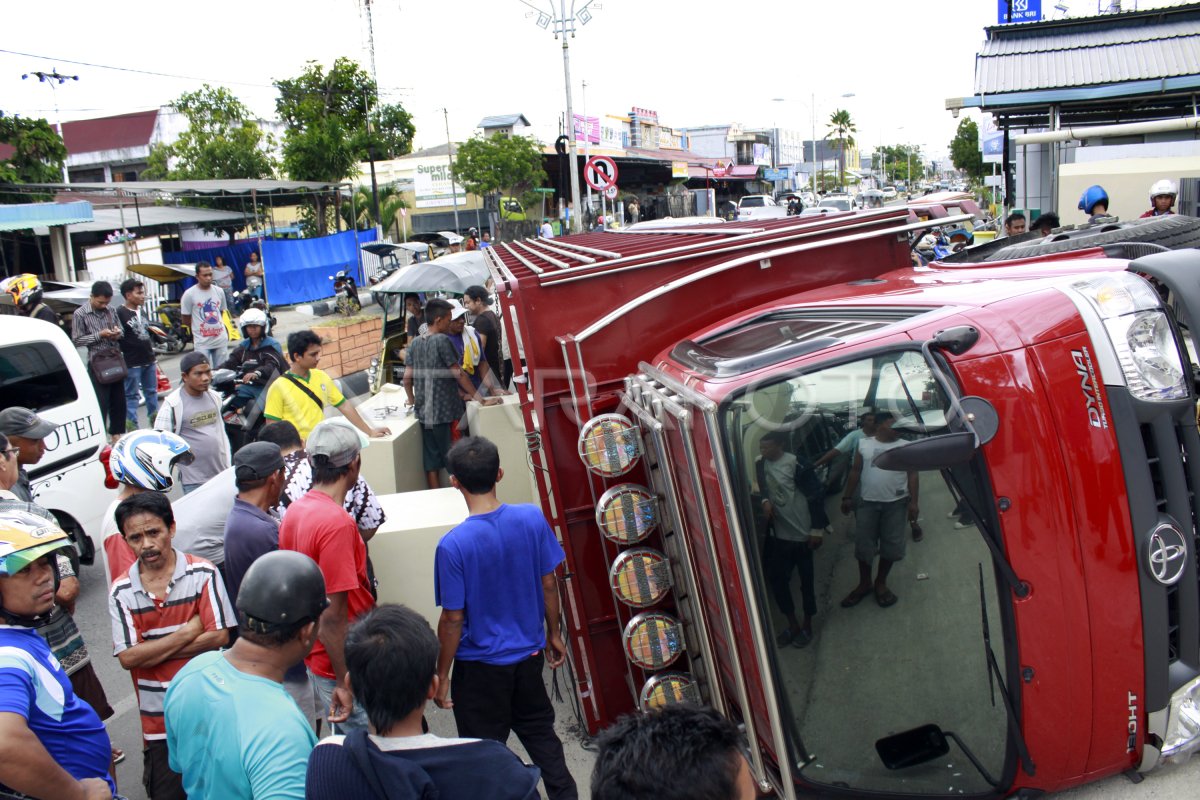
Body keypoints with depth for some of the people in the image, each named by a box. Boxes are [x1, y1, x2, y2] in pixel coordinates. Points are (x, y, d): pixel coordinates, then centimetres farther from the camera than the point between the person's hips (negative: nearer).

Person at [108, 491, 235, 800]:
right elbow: (128, 657, -10)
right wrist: (188, 632, -14)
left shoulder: (203, 573, -9)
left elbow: (219, 637, -14)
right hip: (159, 720, 1)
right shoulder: (121, 591, -4)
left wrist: (152, 652, -14)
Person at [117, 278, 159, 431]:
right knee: (131, 395, 0)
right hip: (132, 363, -7)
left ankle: (155, 420, 26)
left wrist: (153, 358, 22)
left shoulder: (141, 312, 15)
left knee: (152, 392, 15)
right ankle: (132, 426, 4)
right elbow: (118, 337, -14)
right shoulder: (120, 313, -10)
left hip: (149, 361, 7)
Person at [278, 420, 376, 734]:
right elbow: (333, 616, -25)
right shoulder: (337, 523, -24)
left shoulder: (294, 511, 3)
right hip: (346, 668, -9)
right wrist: (346, 683, -18)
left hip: (316, 660, 9)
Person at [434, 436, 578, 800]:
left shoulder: (453, 545, -24)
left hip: (480, 666, -4)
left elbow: (453, 619, -17)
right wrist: (554, 634, 13)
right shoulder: (532, 518, -13)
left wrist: (442, 674, -3)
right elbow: (549, 585, -3)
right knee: (541, 733, 25)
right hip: (529, 654, 4)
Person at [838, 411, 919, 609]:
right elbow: (855, 472, 8)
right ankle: (864, 584, 18)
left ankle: (881, 583, 20)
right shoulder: (864, 444, 4)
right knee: (863, 544, 3)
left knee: (891, 544, 3)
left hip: (896, 503, 0)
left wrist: (913, 502, -5)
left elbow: (912, 475, 2)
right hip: (867, 502, 0)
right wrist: (847, 497, 6)